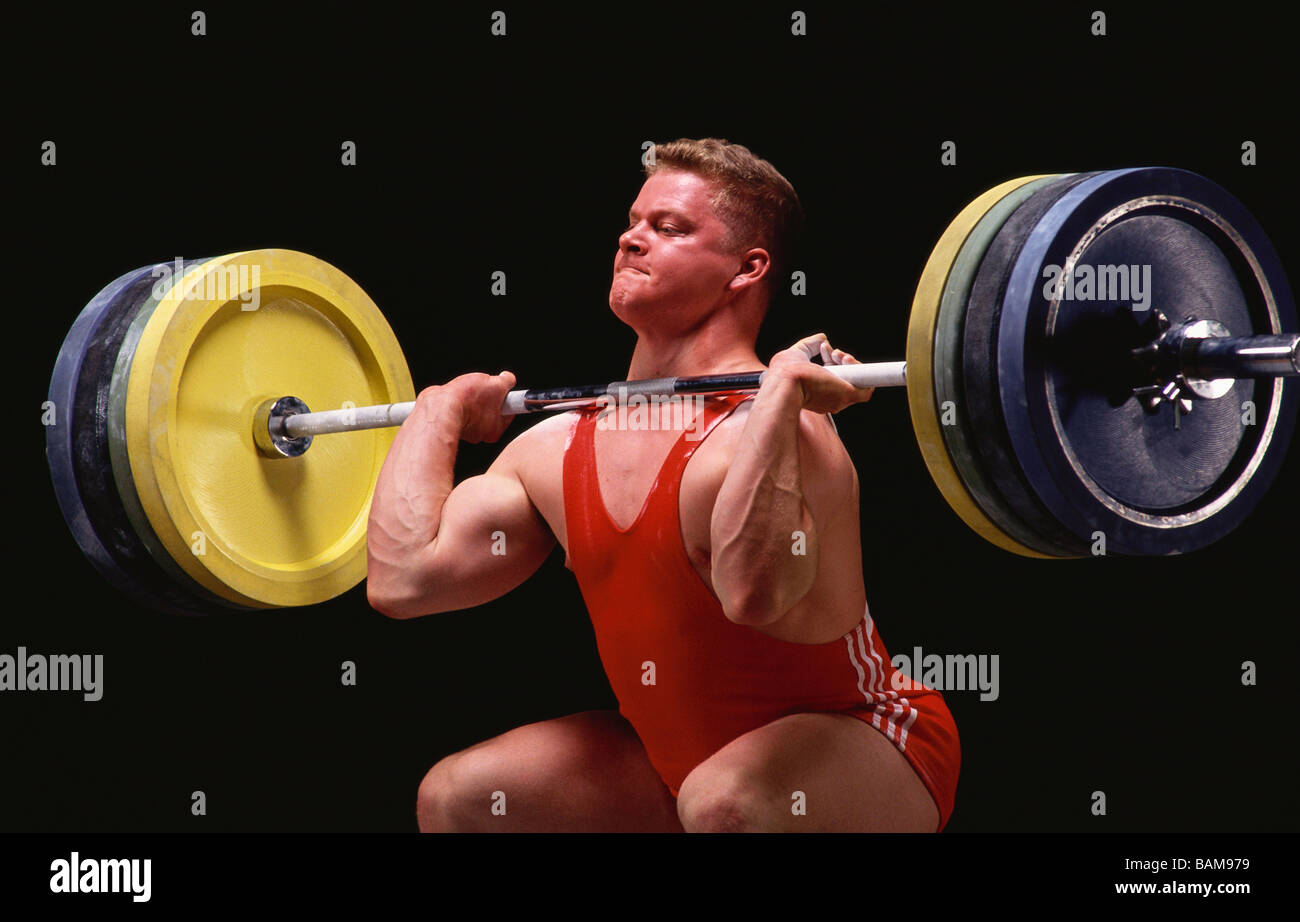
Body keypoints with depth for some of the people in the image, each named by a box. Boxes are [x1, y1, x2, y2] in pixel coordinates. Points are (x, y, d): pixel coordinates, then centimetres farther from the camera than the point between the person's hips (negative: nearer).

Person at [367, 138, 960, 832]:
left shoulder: (780, 433, -26)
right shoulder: (561, 448, -1)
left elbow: (753, 592, -47)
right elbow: (403, 577, -4)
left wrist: (779, 392, -41)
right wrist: (440, 409, 7)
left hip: (859, 746, -8)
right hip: (684, 754, 8)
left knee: (725, 798, -39)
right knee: (453, 795, 7)